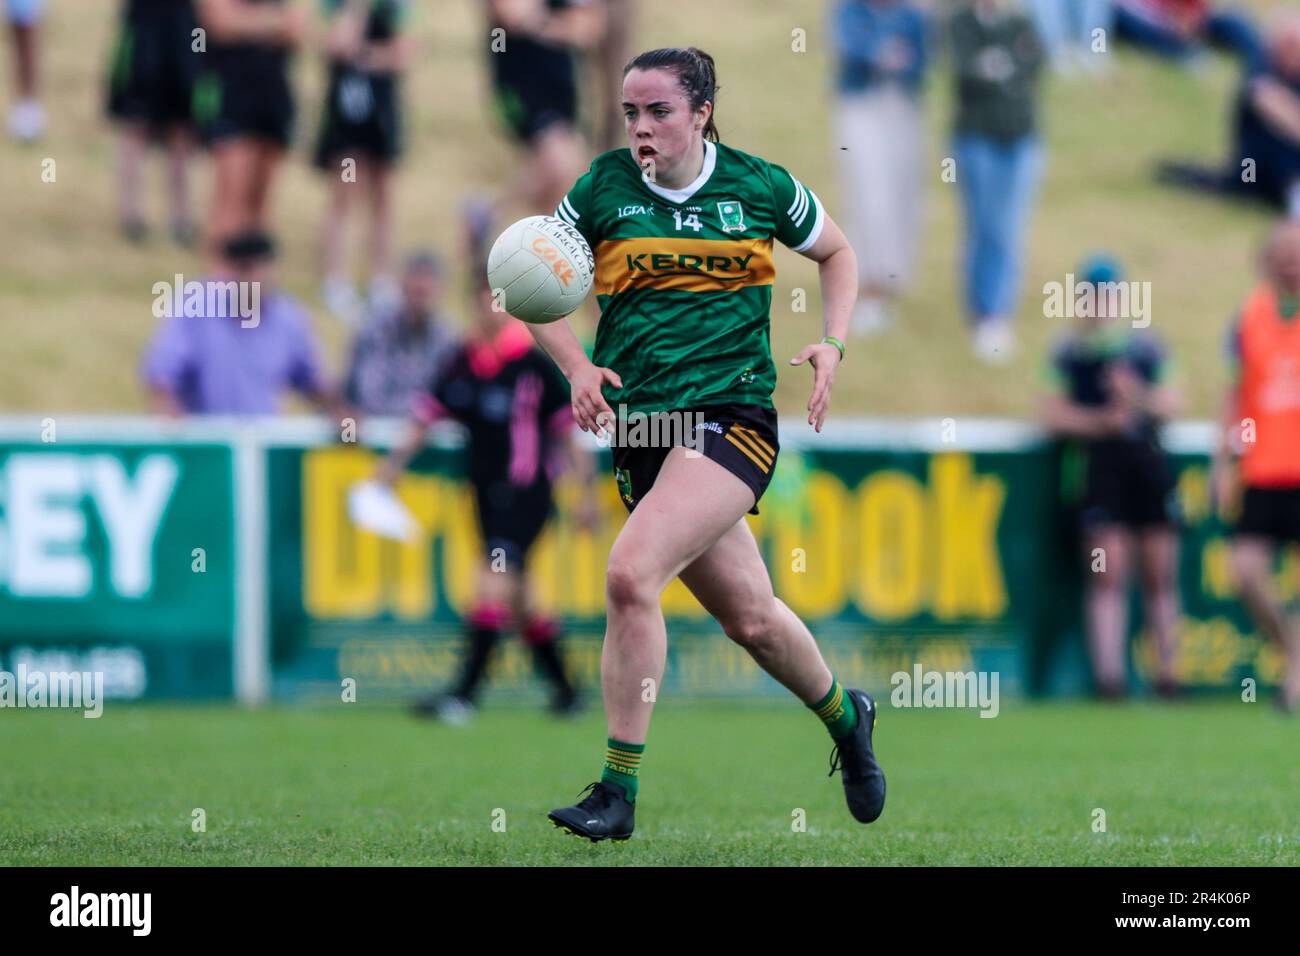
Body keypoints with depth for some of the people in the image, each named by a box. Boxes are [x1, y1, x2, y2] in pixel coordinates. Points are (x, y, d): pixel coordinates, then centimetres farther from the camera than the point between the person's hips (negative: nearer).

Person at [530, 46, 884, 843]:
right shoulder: (602, 189, 2)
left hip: (733, 414, -3)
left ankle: (619, 792, -15)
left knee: (631, 575, -23)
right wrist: (578, 367, -5)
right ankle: (846, 716, 40)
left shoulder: (759, 186, 1)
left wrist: (833, 344, 5)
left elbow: (837, 252, 20)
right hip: (641, 427, 3)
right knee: (749, 616, 10)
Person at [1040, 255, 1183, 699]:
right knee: (1109, 571, -11)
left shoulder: (1146, 346, 15)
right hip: (1098, 459, -3)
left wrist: (1139, 397, -7)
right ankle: (1108, 671, -12)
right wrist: (1101, 420, -10)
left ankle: (1168, 670, 8)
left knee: (1160, 572, 2)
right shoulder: (1068, 351, 9)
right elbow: (1053, 413, 3)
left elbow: (1170, 404, 12)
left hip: (1150, 460, 3)